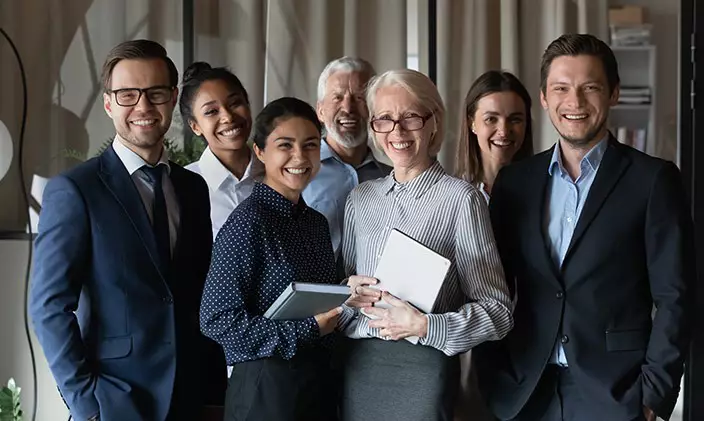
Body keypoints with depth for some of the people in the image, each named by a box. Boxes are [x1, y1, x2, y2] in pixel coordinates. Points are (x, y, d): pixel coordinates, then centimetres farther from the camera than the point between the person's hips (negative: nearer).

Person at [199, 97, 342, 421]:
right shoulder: (248, 221, -14)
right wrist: (307, 330, -17)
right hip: (266, 386, -7)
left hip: (319, 379, 7)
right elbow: (217, 319, -18)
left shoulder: (317, 222, 8)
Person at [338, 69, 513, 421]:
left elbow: (497, 312, -9)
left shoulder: (460, 199, -8)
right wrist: (347, 294, -5)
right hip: (356, 367, 5)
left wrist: (425, 326, -22)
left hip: (422, 369, -5)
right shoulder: (360, 198, 8)